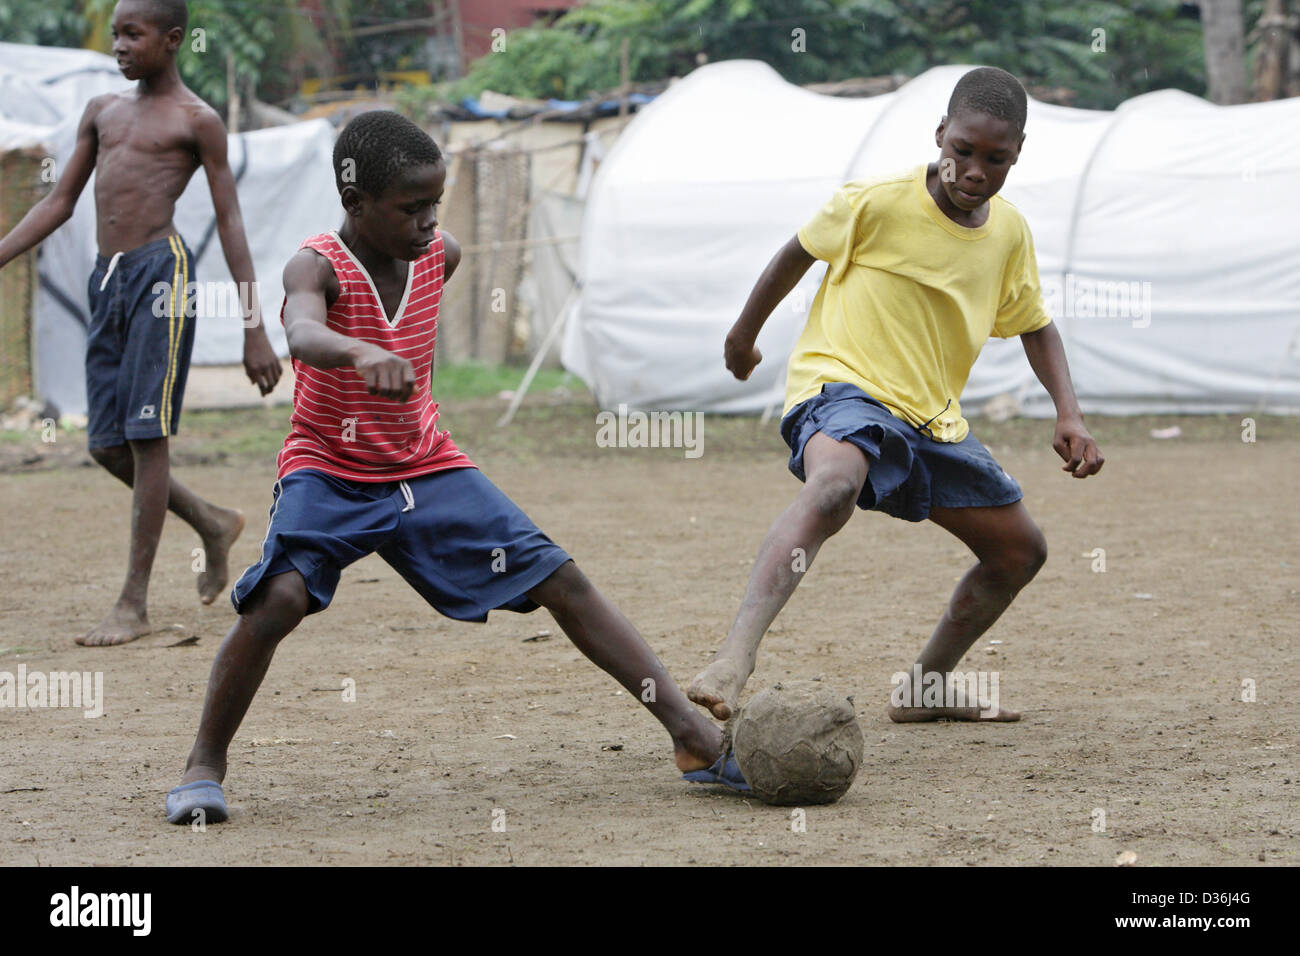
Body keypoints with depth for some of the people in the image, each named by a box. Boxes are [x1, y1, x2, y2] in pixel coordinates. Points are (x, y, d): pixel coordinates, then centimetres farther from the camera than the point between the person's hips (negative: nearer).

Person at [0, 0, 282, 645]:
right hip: (107, 278, 7)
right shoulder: (103, 112, 18)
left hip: (160, 270, -7)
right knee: (107, 445, 7)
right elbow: (59, 203, 21)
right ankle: (213, 525, 30)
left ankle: (133, 605, -7)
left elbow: (230, 223, -2)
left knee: (145, 437, -9)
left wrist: (255, 332, -7)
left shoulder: (196, 121, 0)